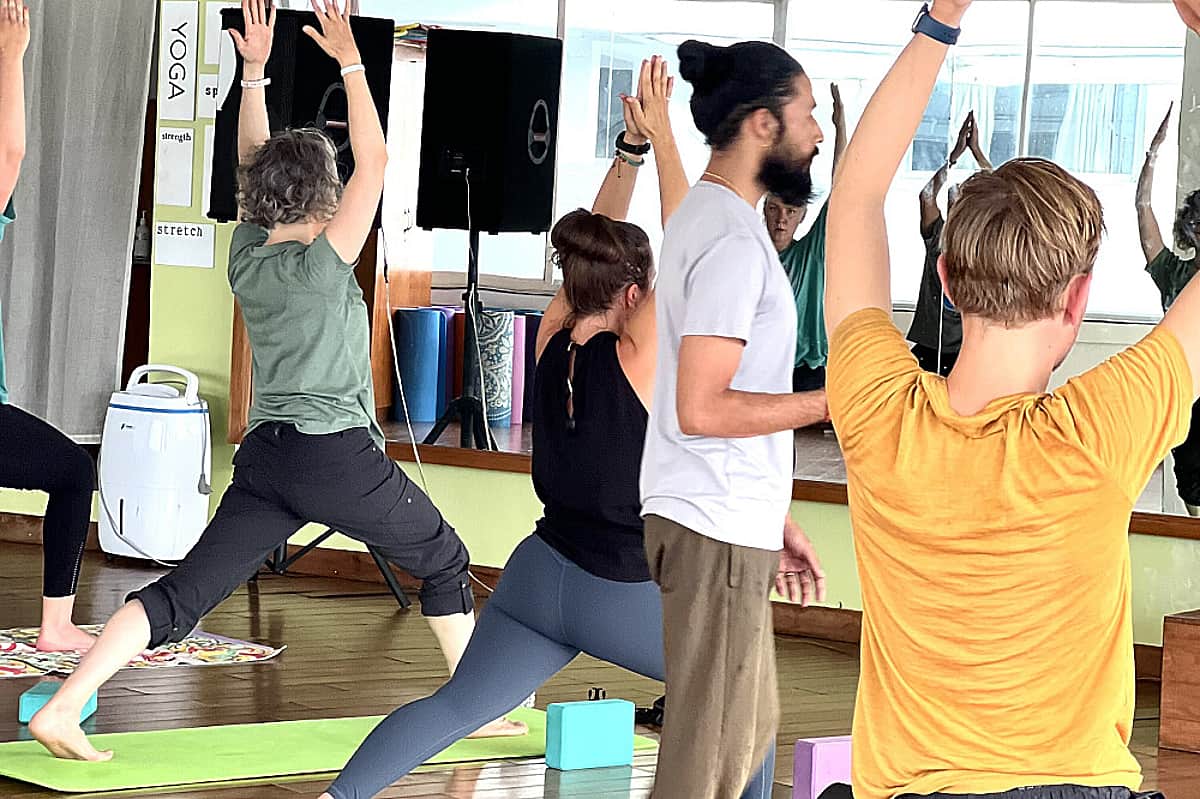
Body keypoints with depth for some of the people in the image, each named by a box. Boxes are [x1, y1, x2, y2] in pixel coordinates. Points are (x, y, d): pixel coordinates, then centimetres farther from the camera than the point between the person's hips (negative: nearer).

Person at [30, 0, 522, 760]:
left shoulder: (246, 257, 6)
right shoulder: (325, 263, -10)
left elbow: (254, 164, 18)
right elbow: (374, 160, -10)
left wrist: (254, 71, 17)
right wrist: (350, 61, -9)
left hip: (265, 455, 6)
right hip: (340, 454, -5)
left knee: (181, 596, -2)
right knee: (445, 563, 17)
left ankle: (64, 706, -16)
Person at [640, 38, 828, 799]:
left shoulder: (707, 216, 14)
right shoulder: (733, 239, -18)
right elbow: (701, 409, -24)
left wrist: (776, 520, 20)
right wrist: (836, 401, -18)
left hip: (726, 522, 11)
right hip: (714, 532, -11)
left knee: (748, 730, 21)